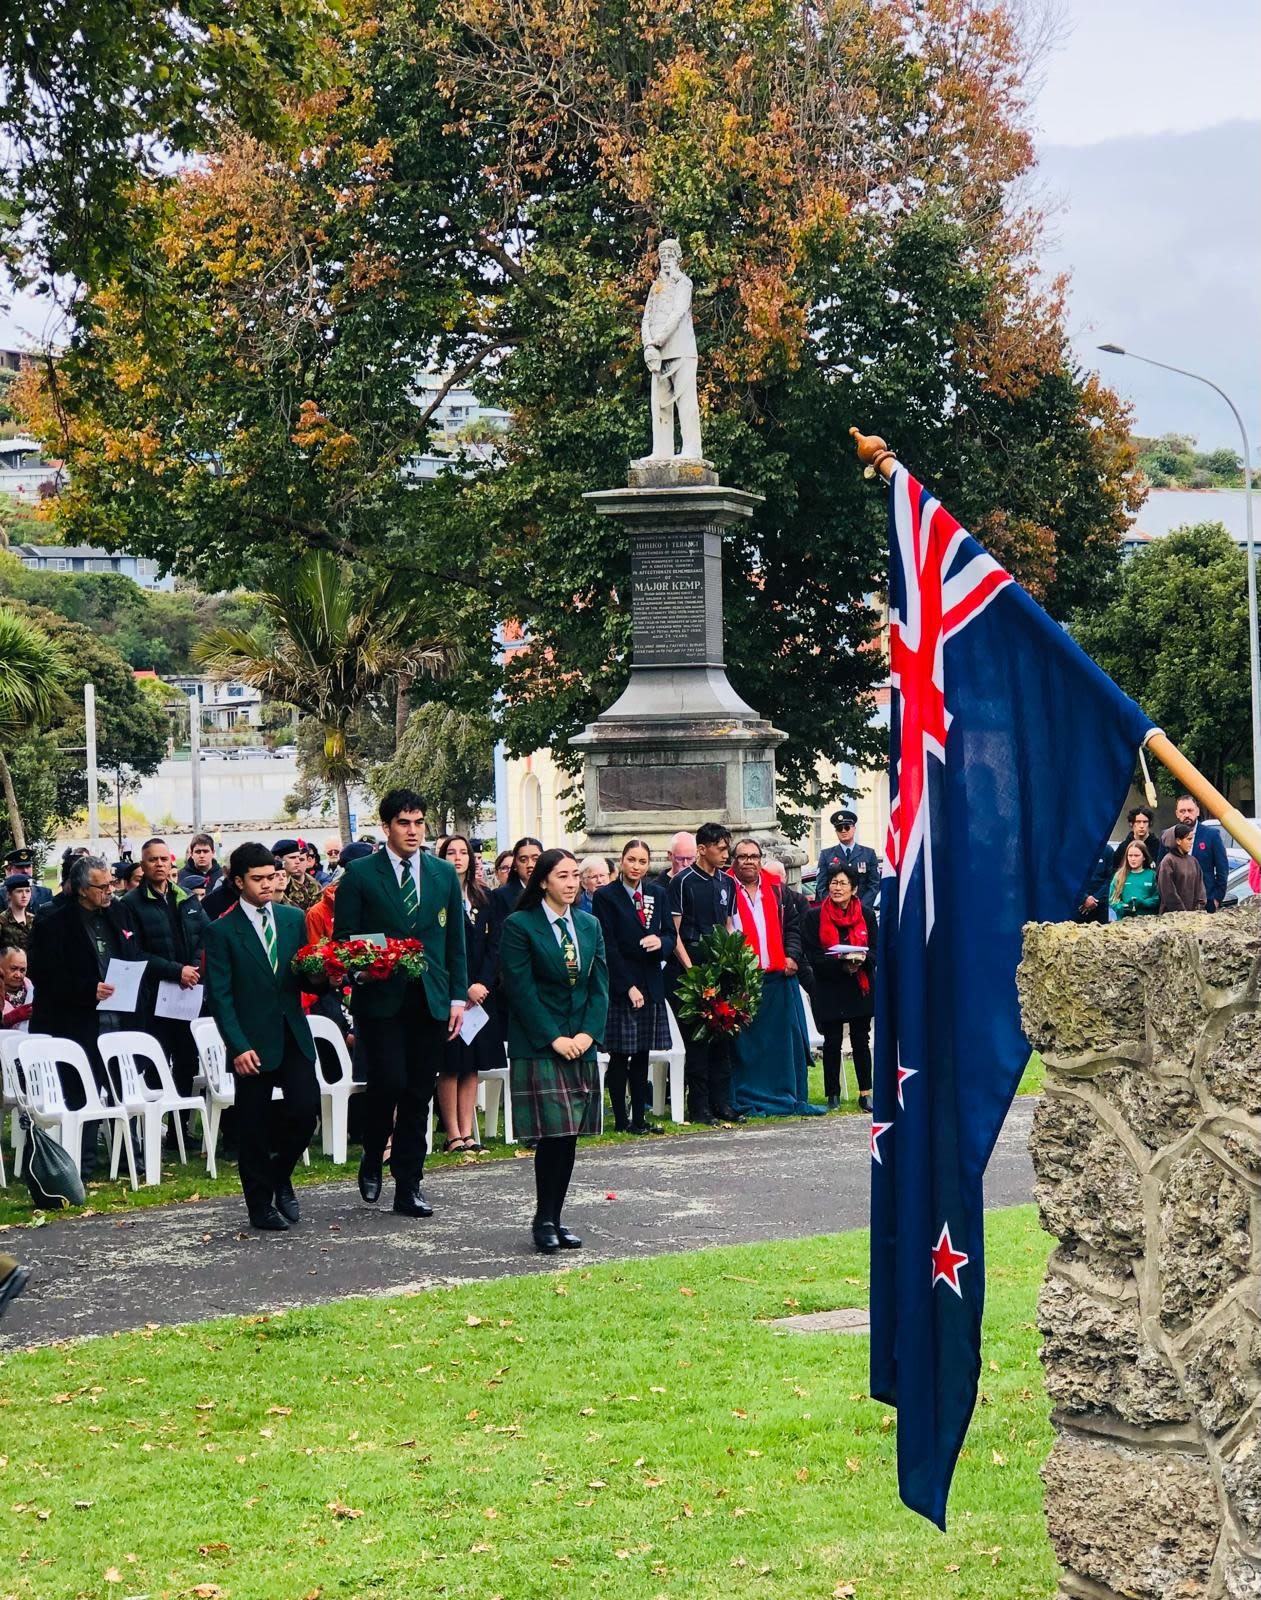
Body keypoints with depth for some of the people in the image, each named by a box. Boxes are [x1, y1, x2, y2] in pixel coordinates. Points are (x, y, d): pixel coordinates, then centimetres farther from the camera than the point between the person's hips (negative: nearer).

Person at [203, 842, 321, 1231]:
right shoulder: (222, 931, -3)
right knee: (254, 1126, 2)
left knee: (306, 1108, -8)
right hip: (252, 1041, -3)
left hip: (293, 1035, 3)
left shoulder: (294, 919, 9)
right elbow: (219, 994, -6)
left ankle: (280, 1176, 19)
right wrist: (238, 1046, -13)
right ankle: (260, 1206, 14)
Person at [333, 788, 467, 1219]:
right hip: (380, 999, -3)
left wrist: (458, 997, 8)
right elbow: (343, 938, 1)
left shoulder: (444, 874, 11)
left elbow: (455, 941, 13)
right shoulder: (360, 875, 0)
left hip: (431, 1001, 3)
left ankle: (409, 1186, 10)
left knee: (419, 1095, 4)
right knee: (389, 1083, -13)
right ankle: (372, 1161, 13)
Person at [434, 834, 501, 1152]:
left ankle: (467, 1131, 6)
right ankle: (453, 1133, -1)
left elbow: (493, 945, 8)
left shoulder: (483, 897, 12)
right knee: (450, 1065, -4)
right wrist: (463, 988, -13)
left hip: (479, 990, 5)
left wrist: (482, 983, -6)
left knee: (472, 1064, 4)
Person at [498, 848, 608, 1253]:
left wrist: (588, 1034, -5)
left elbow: (600, 986, 10)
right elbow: (520, 989, -10)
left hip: (581, 1046, 5)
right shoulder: (520, 926, -5)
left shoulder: (589, 926, 13)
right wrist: (554, 1038, -14)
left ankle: (554, 1220, 11)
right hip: (538, 1048, -5)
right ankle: (544, 1221, 1)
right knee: (553, 1136, -10)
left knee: (569, 1137, 4)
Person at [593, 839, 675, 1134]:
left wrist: (660, 941, -14)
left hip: (651, 984, 5)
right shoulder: (605, 896, -5)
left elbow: (670, 935, 11)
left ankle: (639, 1118, 12)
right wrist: (628, 987, -14)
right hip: (620, 985, -5)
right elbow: (608, 947, -9)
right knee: (620, 1056, -2)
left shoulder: (658, 895, 11)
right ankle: (621, 1120, 3)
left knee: (642, 1056, 8)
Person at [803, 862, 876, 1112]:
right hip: (829, 988, -1)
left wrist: (862, 959, -21)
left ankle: (865, 1094, 10)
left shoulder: (866, 914, 2)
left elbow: (875, 951, 2)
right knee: (832, 1042, 3)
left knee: (861, 1040, 5)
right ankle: (833, 1094, 12)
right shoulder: (815, 916, -4)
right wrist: (841, 964, -22)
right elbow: (814, 957, -7)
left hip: (861, 987, 1)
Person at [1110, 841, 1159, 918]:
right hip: (1124, 920, 1)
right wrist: (1123, 907, -14)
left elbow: (1157, 899, 1)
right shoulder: (1120, 876, 9)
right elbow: (1113, 899, 6)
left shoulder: (1152, 875, 6)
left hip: (1147, 919, -1)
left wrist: (1143, 903, -15)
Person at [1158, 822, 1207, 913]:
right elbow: (1169, 892, -11)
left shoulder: (1193, 861, 12)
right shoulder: (1168, 862, -7)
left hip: (1193, 912, 6)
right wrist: (1182, 911, -13)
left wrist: (1200, 908, 0)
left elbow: (1200, 887, 13)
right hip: (1174, 914, -6)